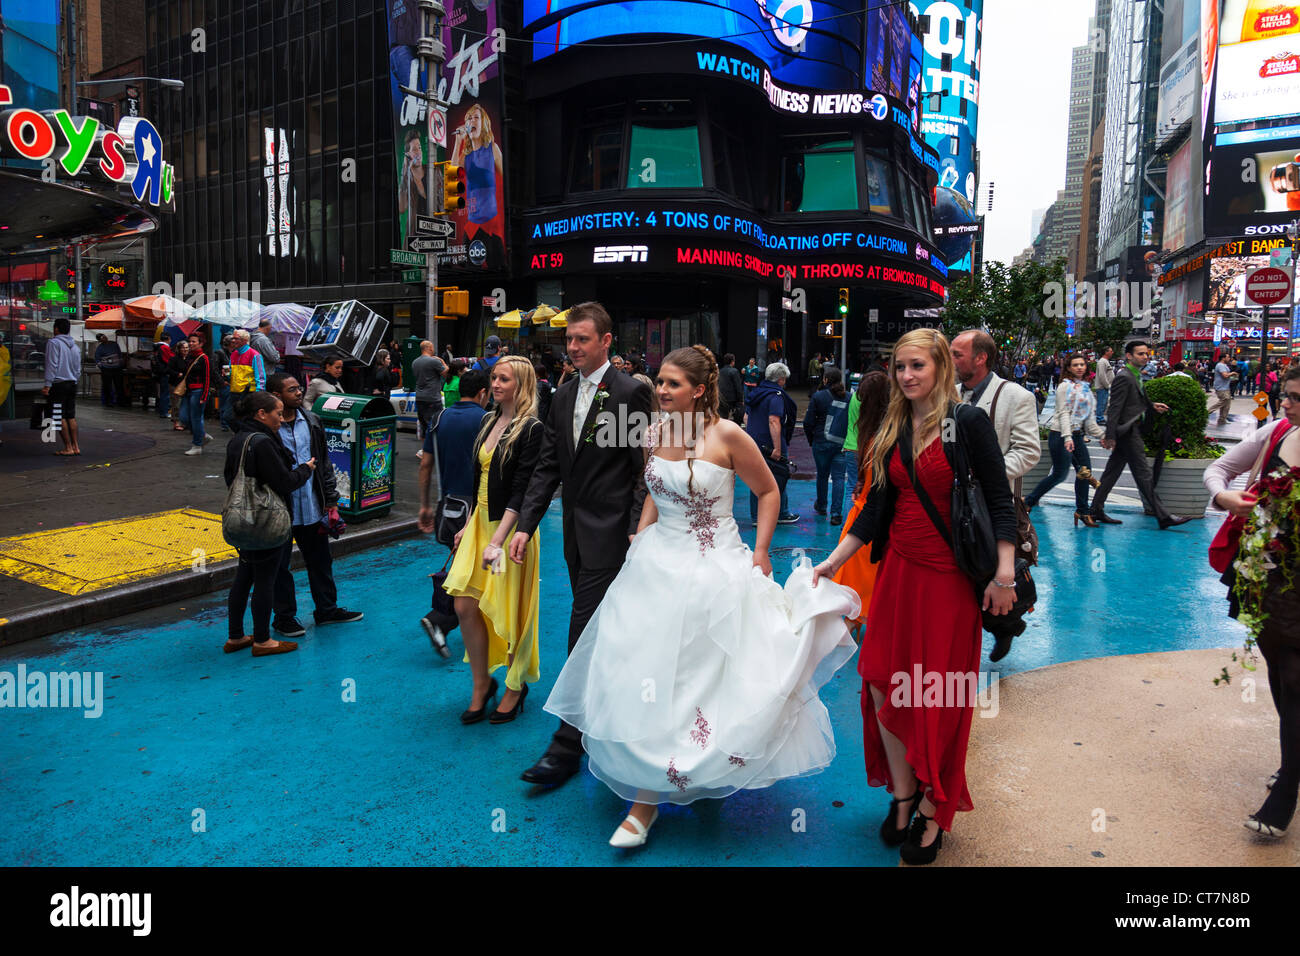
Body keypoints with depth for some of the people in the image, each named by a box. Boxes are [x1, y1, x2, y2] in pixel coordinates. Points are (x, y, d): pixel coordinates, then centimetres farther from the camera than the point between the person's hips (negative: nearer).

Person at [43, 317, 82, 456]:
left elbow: (52, 366, -14)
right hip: (72, 384, 7)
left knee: (59, 417, -3)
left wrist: (47, 385, -14)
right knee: (71, 416, 11)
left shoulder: (53, 343, -7)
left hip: (58, 385, -7)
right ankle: (75, 446, 10)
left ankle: (68, 448, -4)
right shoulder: (75, 346, 15)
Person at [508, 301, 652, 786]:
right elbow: (548, 466, 12)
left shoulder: (629, 392, -8)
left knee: (584, 633, -8)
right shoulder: (563, 396, 12)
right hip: (576, 532, 7)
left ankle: (568, 744, -1)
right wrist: (525, 525, 5)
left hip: (610, 533, -7)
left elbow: (643, 469, -10)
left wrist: (637, 531, -16)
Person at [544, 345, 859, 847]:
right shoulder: (655, 433, 1)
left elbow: (769, 491, -2)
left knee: (705, 678, 5)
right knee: (648, 675, 7)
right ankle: (647, 796, 27)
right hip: (658, 563, 5)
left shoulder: (727, 435, -14)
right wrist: (639, 541, 5)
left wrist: (760, 551, -5)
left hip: (714, 570, -4)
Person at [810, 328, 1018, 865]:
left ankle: (934, 809, 21)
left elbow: (999, 503, -8)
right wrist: (834, 560, 9)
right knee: (883, 680, 5)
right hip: (899, 569, 5)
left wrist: (1004, 575, -14)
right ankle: (903, 794, 24)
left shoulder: (967, 424, -8)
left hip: (950, 576, -5)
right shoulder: (893, 431, 8)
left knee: (940, 697, 4)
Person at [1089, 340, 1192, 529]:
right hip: (1128, 432, -10)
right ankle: (1163, 516, -2)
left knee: (1112, 471, 12)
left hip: (1132, 431, 10)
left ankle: (1097, 509, 17)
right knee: (1144, 474, -6)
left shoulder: (1136, 376, 15)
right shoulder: (1123, 377, -15)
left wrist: (1152, 405, 10)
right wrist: (1110, 436, -21)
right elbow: (1115, 408, -19)